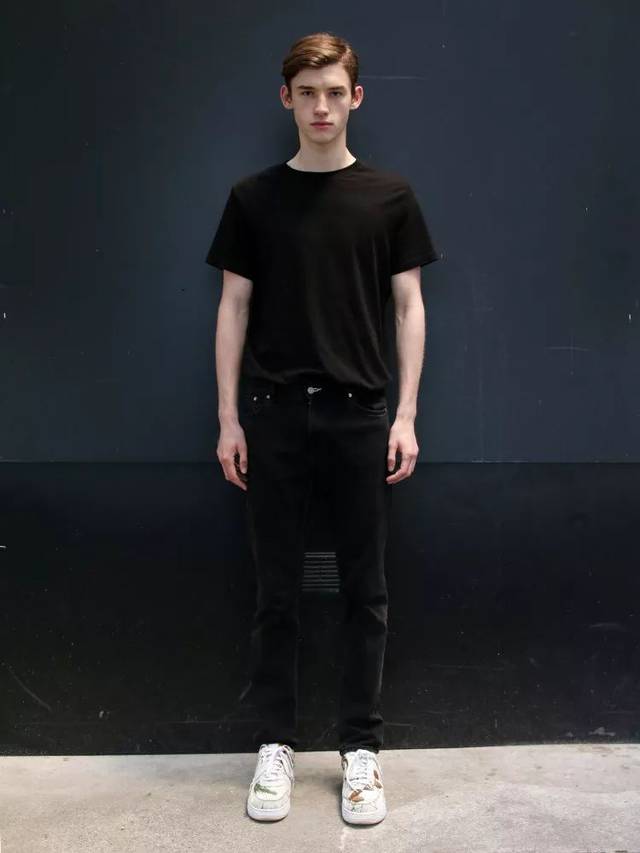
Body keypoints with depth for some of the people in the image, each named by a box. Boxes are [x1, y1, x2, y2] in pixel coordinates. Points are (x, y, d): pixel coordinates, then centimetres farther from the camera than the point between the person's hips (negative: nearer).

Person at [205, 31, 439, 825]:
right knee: (276, 589, 7)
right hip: (274, 414, 1)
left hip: (360, 415, 0)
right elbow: (234, 307, 5)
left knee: (364, 588, 6)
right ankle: (275, 743, 21)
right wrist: (229, 417, -1)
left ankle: (361, 747, 20)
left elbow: (408, 305, 3)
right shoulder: (253, 196, 4)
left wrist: (406, 415, -4)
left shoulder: (389, 195, 3)